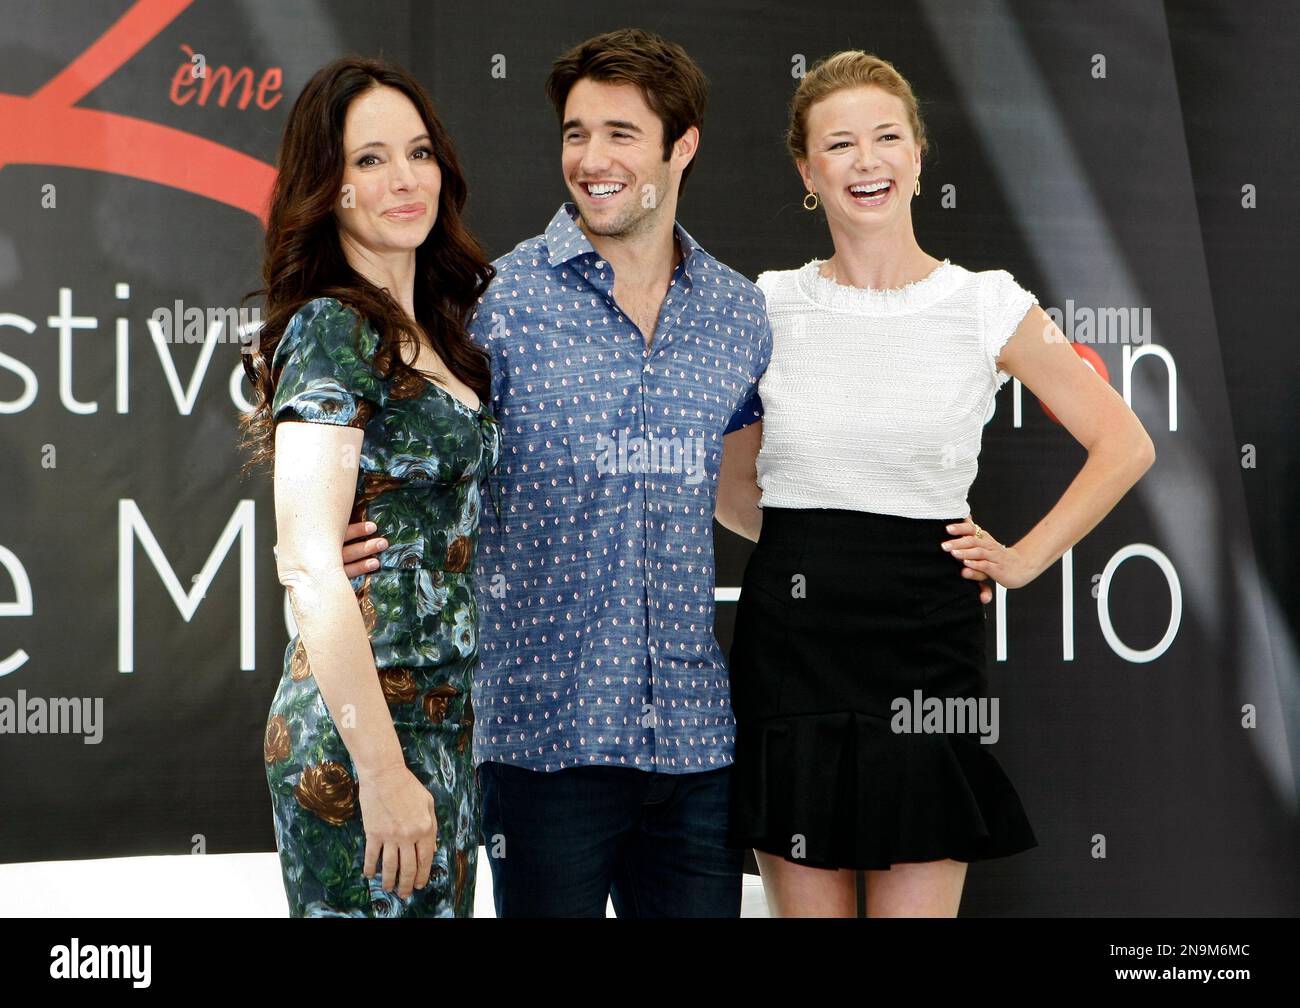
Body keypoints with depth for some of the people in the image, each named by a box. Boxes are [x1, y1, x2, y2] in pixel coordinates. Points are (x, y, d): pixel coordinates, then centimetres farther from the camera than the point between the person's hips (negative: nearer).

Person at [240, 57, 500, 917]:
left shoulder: (432, 331, 13)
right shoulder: (333, 332, -12)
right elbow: (310, 566, -19)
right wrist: (382, 771, -22)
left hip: (441, 727, 9)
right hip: (358, 740, -9)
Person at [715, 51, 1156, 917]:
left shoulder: (989, 307, 1)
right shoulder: (767, 307, 5)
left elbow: (1125, 446, 7)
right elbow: (729, 481, 18)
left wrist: (1025, 560, 3)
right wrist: (808, 545, 8)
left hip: (927, 642, -1)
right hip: (790, 641, 1)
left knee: (917, 907, -2)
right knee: (806, 907, 6)